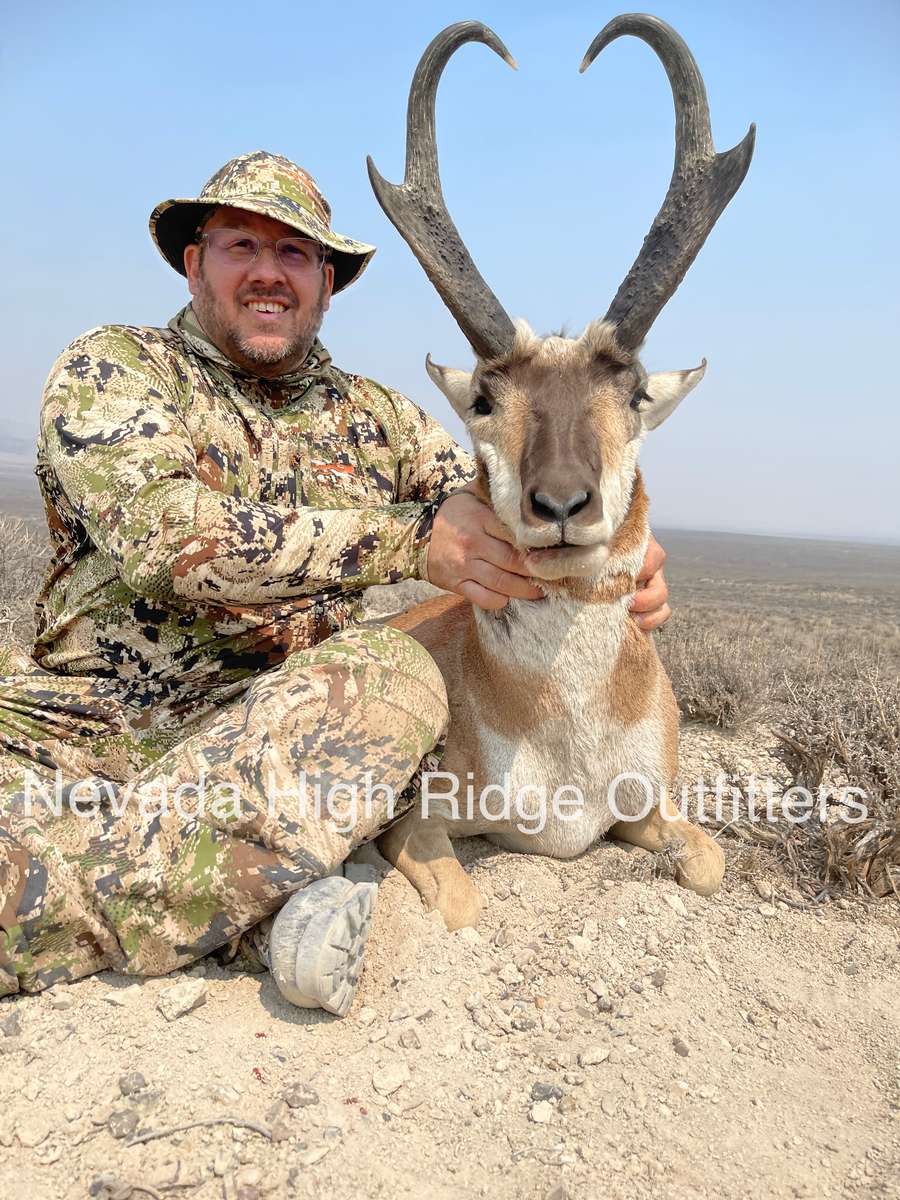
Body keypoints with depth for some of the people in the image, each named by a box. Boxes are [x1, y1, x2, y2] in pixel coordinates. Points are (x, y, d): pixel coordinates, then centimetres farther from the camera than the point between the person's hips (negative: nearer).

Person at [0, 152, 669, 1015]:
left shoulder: (376, 418, 15)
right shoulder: (109, 368, 3)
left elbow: (510, 517, 15)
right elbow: (165, 536, -16)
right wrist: (409, 539, -20)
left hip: (276, 738, 2)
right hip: (79, 715, -1)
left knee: (396, 676, -30)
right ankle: (255, 909, -22)